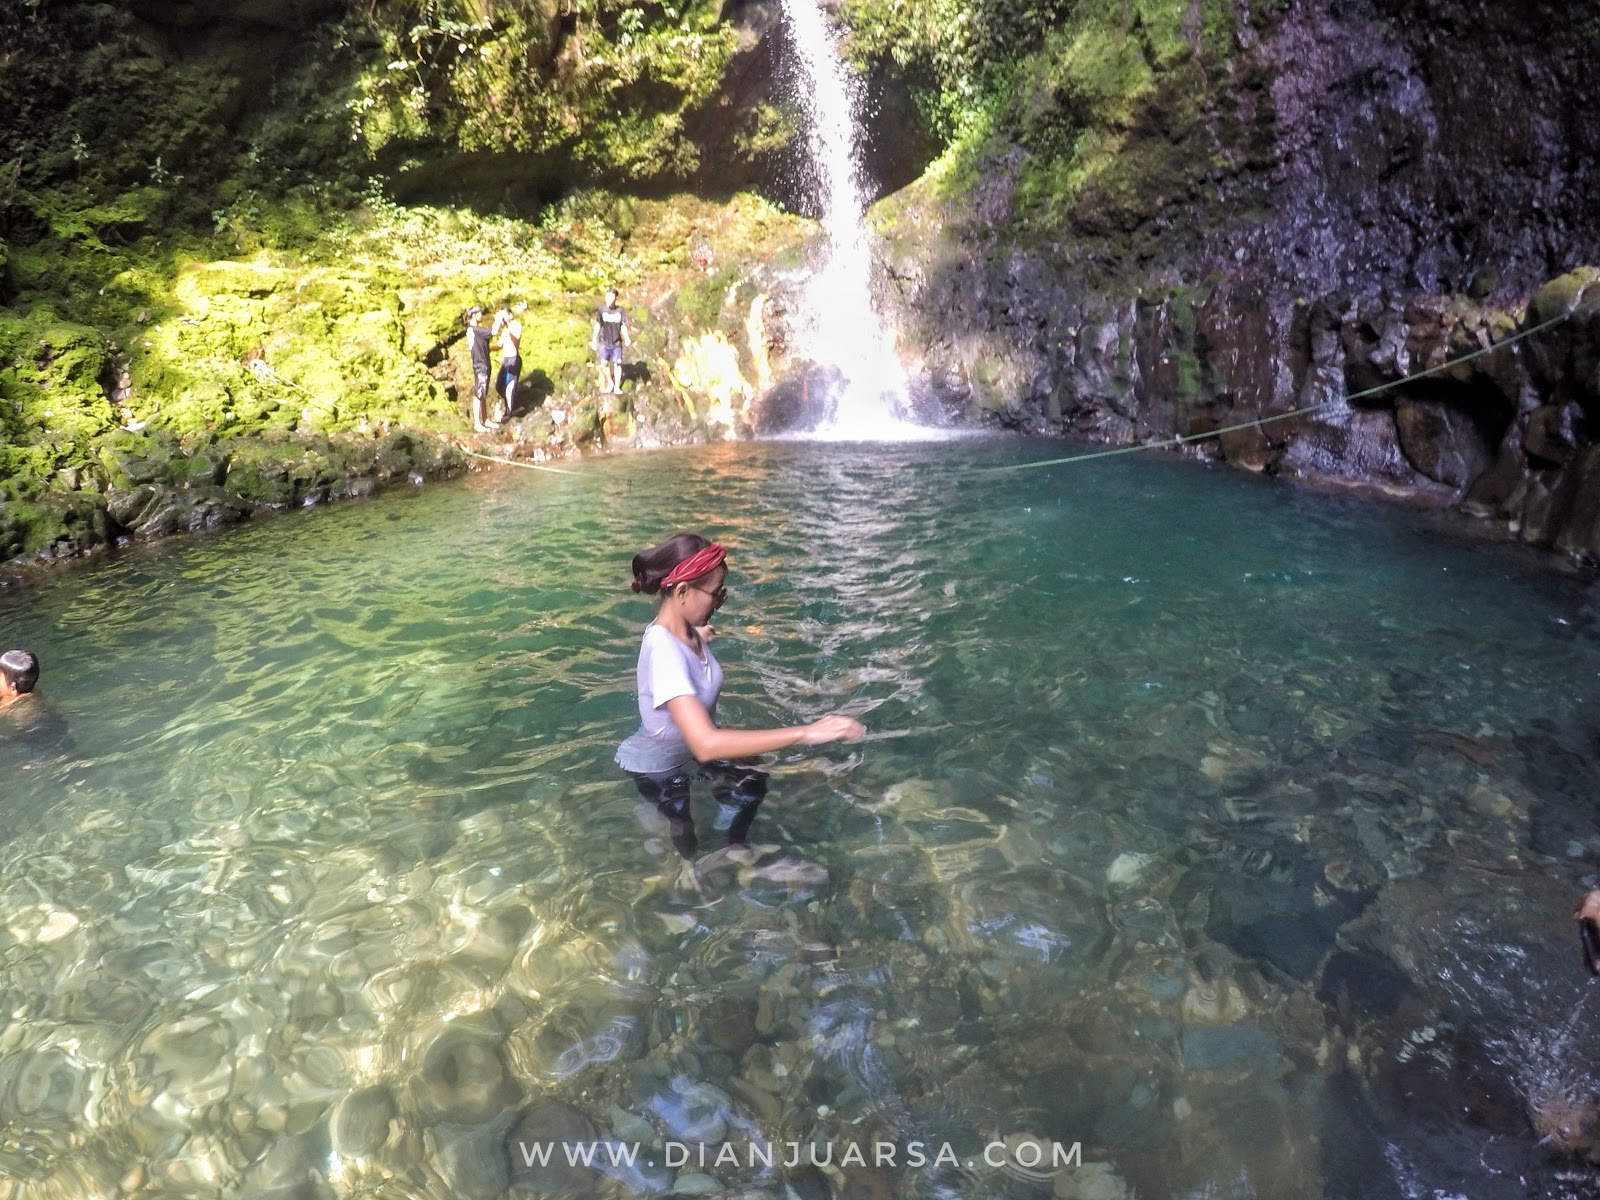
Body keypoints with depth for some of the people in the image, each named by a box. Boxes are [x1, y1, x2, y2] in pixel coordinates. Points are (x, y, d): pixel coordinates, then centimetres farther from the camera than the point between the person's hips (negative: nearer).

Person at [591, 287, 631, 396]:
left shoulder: (620, 311, -2)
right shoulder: (601, 310, -4)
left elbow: (623, 326, 1)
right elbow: (597, 325, 1)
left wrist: (627, 338, -15)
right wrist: (594, 339, -5)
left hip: (616, 342, 1)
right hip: (604, 342, -1)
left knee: (617, 364, 5)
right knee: (604, 363, -10)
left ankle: (617, 387, 19)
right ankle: (610, 382, 15)